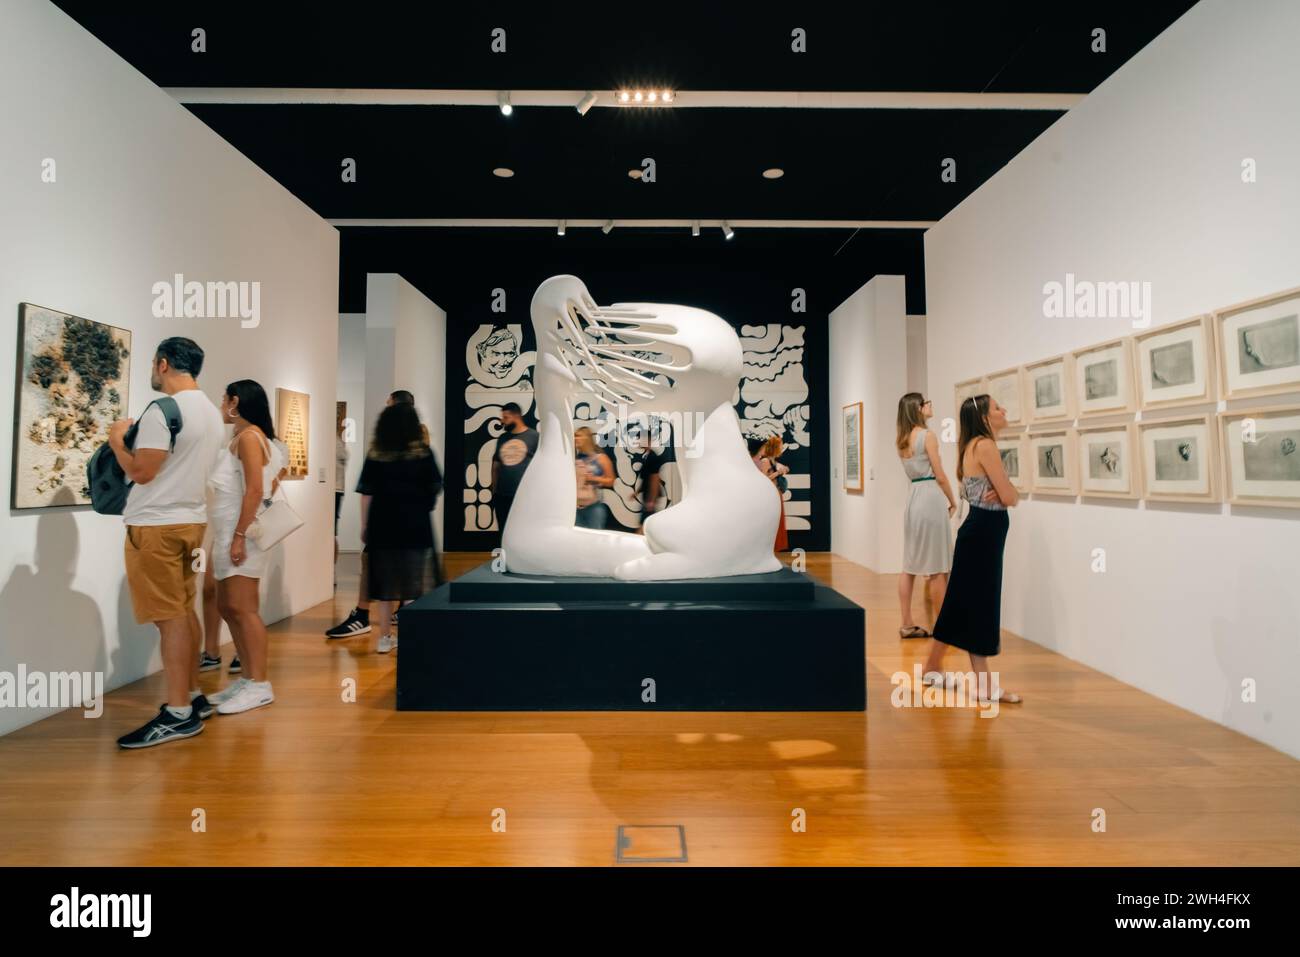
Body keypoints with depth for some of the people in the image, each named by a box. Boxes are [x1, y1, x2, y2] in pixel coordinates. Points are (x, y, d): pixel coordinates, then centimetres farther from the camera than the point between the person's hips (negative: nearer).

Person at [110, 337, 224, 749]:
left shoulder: (162, 411, -16)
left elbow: (141, 473, -15)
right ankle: (193, 696, 22)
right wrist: (140, 437, 21)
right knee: (184, 610, 14)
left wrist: (117, 439, 1)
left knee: (169, 617, -5)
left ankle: (179, 713, 0)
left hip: (157, 525, -9)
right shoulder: (211, 412, 12)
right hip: (191, 519, 9)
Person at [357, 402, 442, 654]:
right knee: (415, 581, 6)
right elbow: (435, 488, 0)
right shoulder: (423, 452, -4)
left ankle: (385, 637, 17)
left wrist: (364, 525, 8)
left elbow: (366, 493, 0)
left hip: (383, 525, 2)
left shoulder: (375, 454, 1)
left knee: (385, 580, 10)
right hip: (416, 525, -2)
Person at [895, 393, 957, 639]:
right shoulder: (927, 436, -9)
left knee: (910, 565, 9)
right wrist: (953, 503, 4)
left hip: (914, 499, 8)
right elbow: (940, 476, -8)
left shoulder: (902, 440, 13)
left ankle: (907, 624, 13)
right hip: (931, 499, -8)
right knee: (937, 568, 0)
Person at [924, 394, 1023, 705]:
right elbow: (1009, 496, -19)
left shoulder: (971, 445, 13)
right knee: (980, 606, -2)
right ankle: (984, 686, 9)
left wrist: (1002, 493, -8)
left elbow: (995, 490, 15)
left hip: (979, 530, 10)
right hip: (983, 532, -10)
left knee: (962, 602, 16)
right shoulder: (986, 446, -16)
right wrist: (1014, 493, 4)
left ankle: (933, 668, 28)